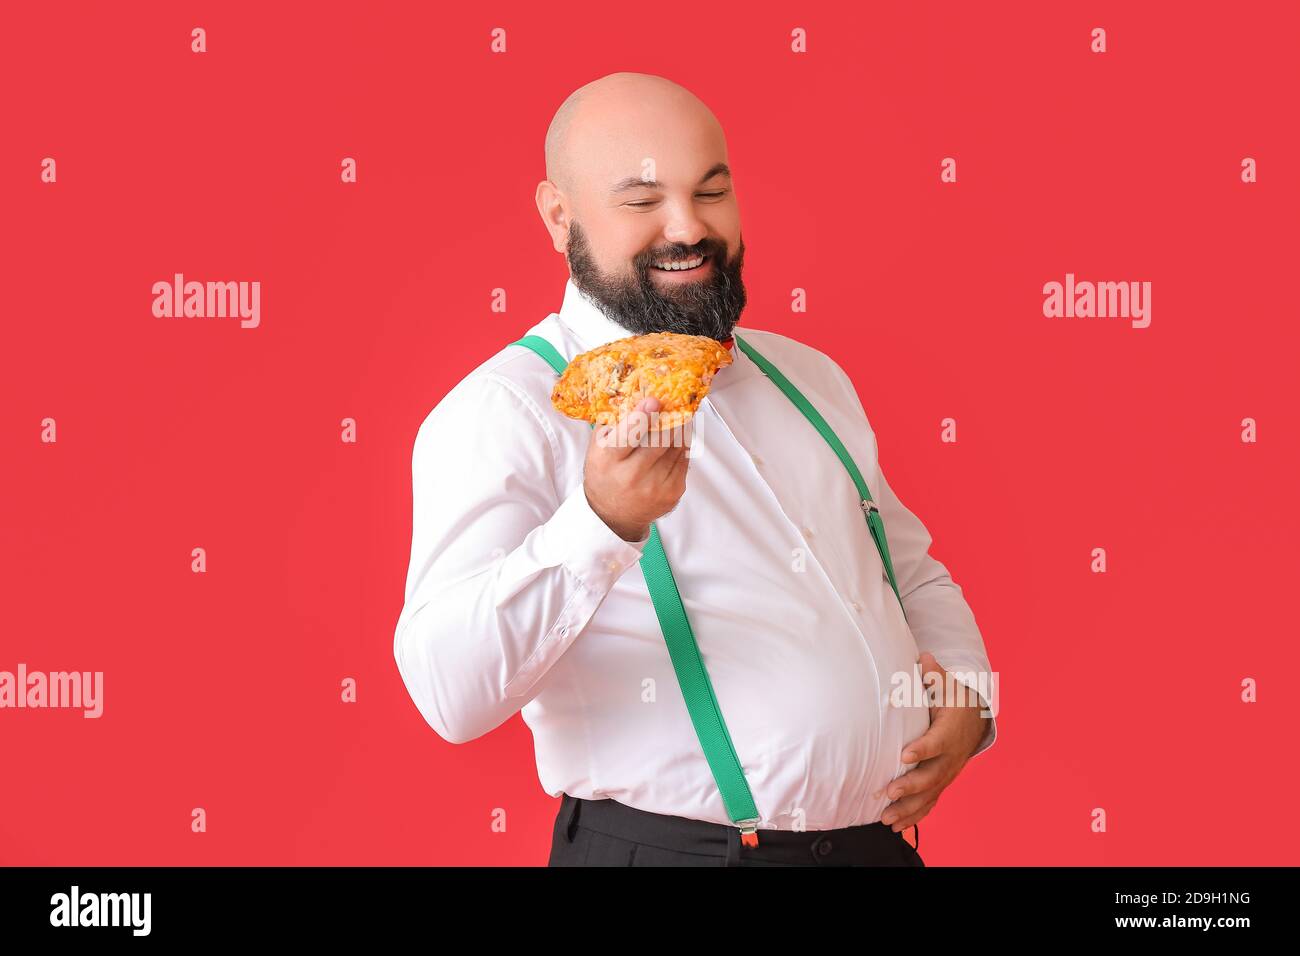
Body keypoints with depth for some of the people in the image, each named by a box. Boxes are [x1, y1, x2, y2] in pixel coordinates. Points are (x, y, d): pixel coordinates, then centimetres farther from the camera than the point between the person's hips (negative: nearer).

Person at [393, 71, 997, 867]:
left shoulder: (809, 378, 12)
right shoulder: (505, 409, -12)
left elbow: (914, 574, 23)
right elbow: (451, 693, -24)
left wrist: (965, 688, 3)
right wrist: (601, 526, -37)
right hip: (665, 844, -6)